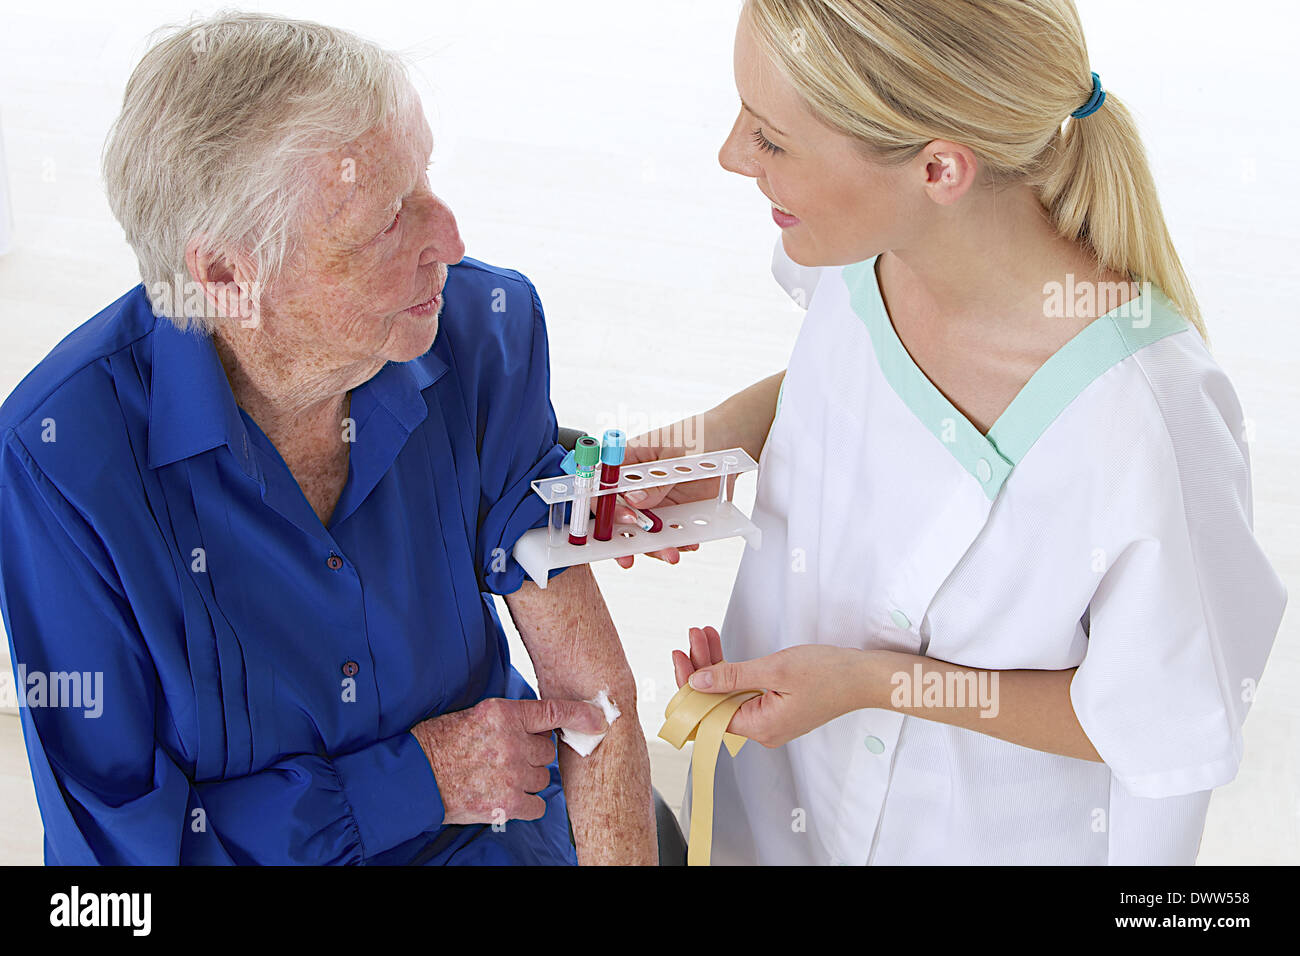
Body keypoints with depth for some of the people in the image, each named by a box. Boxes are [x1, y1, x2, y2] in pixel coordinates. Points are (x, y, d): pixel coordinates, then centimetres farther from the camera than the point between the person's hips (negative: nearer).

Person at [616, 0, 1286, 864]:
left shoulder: (1148, 428, -37)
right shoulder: (863, 245, -18)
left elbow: (1172, 731, -22)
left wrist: (873, 680, -26)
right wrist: (713, 436, -11)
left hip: (984, 837, -5)